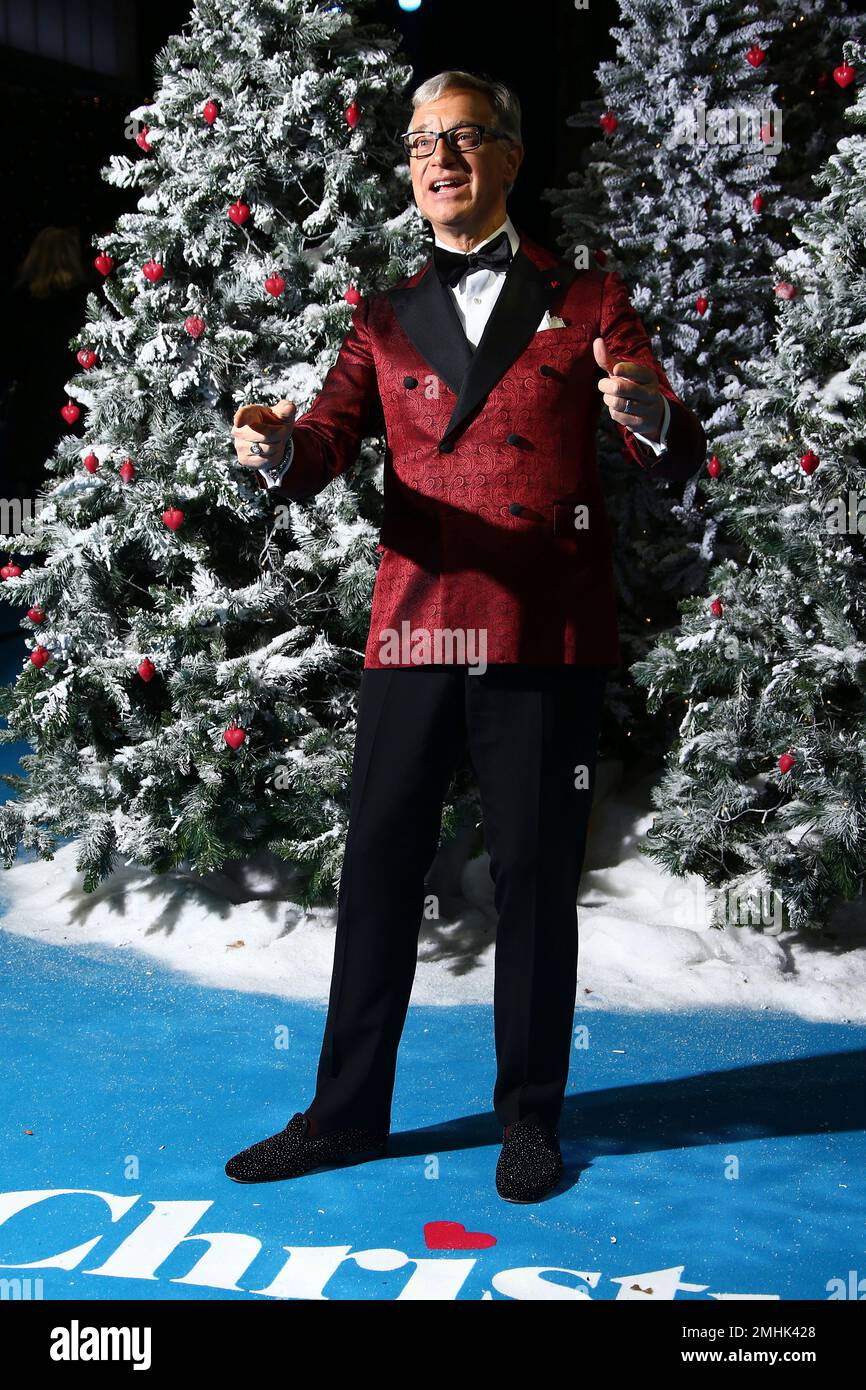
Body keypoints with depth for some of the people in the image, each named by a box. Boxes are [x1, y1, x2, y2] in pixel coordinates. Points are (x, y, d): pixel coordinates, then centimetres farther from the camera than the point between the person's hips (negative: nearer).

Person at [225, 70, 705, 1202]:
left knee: (534, 879, 4)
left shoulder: (588, 302, 8)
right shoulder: (385, 321, 16)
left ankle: (530, 1119, 21)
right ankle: (345, 1115, 21)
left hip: (547, 640, -2)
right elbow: (327, 444, 2)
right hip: (413, 632, 3)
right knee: (378, 871, 6)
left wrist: (652, 416, -23)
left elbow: (678, 460, 1)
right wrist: (275, 448, -22)